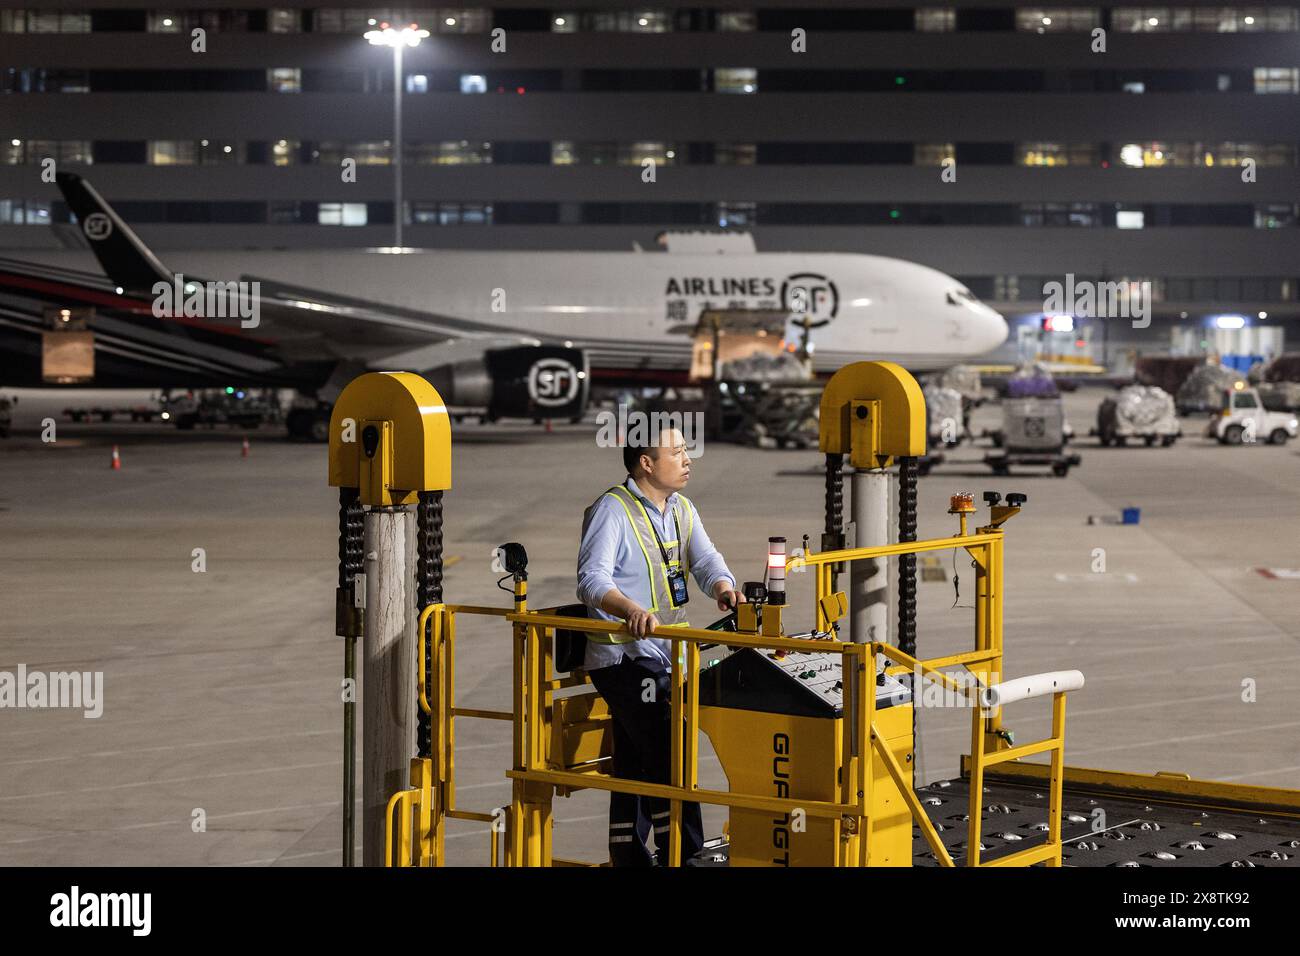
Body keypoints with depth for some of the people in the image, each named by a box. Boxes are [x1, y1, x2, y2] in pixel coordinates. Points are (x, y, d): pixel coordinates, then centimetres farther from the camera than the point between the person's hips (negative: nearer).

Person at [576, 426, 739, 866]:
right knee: (667, 755, -13)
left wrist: (722, 586, -19)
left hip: (667, 655, 8)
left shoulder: (681, 509, 14)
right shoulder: (612, 511, -12)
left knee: (635, 763, 13)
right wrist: (631, 610, -41)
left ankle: (629, 856, 19)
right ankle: (685, 855, -12)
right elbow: (592, 579, -22)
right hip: (624, 658, -8)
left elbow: (705, 559, 4)